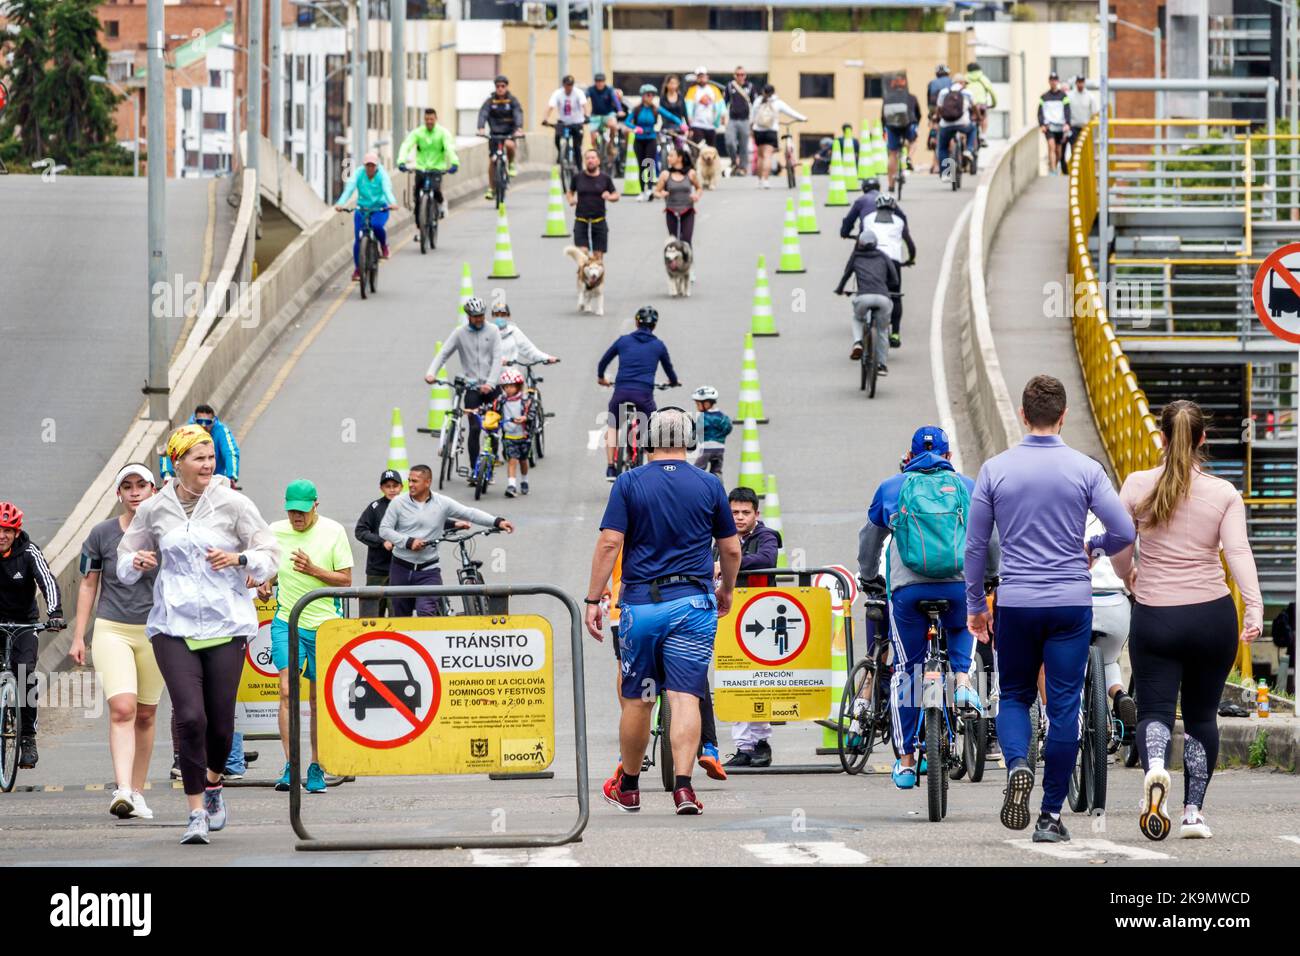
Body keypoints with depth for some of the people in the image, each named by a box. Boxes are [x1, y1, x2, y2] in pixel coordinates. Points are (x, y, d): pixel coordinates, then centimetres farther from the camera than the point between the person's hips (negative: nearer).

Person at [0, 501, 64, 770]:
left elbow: (47, 581, -25)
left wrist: (54, 613, -42)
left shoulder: (28, 552, -14)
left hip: (24, 622, -1)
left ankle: (28, 737, -10)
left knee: (26, 672, -20)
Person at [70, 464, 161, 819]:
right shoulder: (101, 534, 2)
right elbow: (88, 585, 8)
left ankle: (137, 793, 18)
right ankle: (122, 790, -28)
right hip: (112, 631, -2)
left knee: (145, 716, 8)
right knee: (122, 709, -17)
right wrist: (78, 637, 5)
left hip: (155, 633, 2)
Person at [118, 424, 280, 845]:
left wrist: (238, 560, -15)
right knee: (190, 716, -14)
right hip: (173, 625, 0)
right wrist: (137, 562, -4)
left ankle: (213, 783, 36)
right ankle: (197, 813, -6)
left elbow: (270, 552, 4)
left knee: (220, 721, 3)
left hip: (226, 624, 0)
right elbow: (126, 558, 19)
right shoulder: (153, 510, 5)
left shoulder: (232, 503, 0)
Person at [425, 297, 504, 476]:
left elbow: (497, 358, -9)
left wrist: (490, 383, -22)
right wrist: (431, 372, -22)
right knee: (474, 429, -9)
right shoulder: (460, 333, 0)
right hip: (472, 387, 0)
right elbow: (443, 353, -4)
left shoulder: (492, 331, -2)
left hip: (491, 387, 0)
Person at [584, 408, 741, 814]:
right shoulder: (709, 486, 4)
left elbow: (609, 544, -7)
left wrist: (592, 601, -3)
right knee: (685, 697, -6)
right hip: (692, 604, 0)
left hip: (640, 604, 0)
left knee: (636, 701, 11)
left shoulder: (629, 483, 0)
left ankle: (628, 787, 24)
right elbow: (731, 549, 8)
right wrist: (727, 591, 26)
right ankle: (683, 784, -20)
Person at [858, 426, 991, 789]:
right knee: (961, 626, 35)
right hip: (960, 586, 1)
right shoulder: (968, 487, 18)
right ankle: (962, 680, 6)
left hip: (907, 588, -1)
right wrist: (989, 575, 46)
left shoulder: (892, 488, 19)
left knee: (906, 671, 11)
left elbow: (869, 539, 32)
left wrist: (869, 578, 49)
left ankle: (905, 761, 11)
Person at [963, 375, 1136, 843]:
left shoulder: (995, 470, -1)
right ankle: (1052, 815, 3)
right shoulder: (1085, 470, -4)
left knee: (1014, 696, 16)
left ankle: (1017, 765, -14)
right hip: (1072, 603, -1)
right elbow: (1124, 532, -5)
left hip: (1016, 603, 1)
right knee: (1064, 705, 4)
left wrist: (975, 604, 15)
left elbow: (975, 546, 3)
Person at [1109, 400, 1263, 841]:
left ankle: (1154, 767, -30)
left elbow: (1118, 548, 1)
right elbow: (1237, 549, -13)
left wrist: (1129, 576, 22)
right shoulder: (1224, 494, -2)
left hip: (1154, 618, -1)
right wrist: (1254, 607, -16)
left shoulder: (1137, 485, -3)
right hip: (1212, 615, 1)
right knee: (1201, 716, 15)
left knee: (1154, 711, 2)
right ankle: (1193, 812, 13)